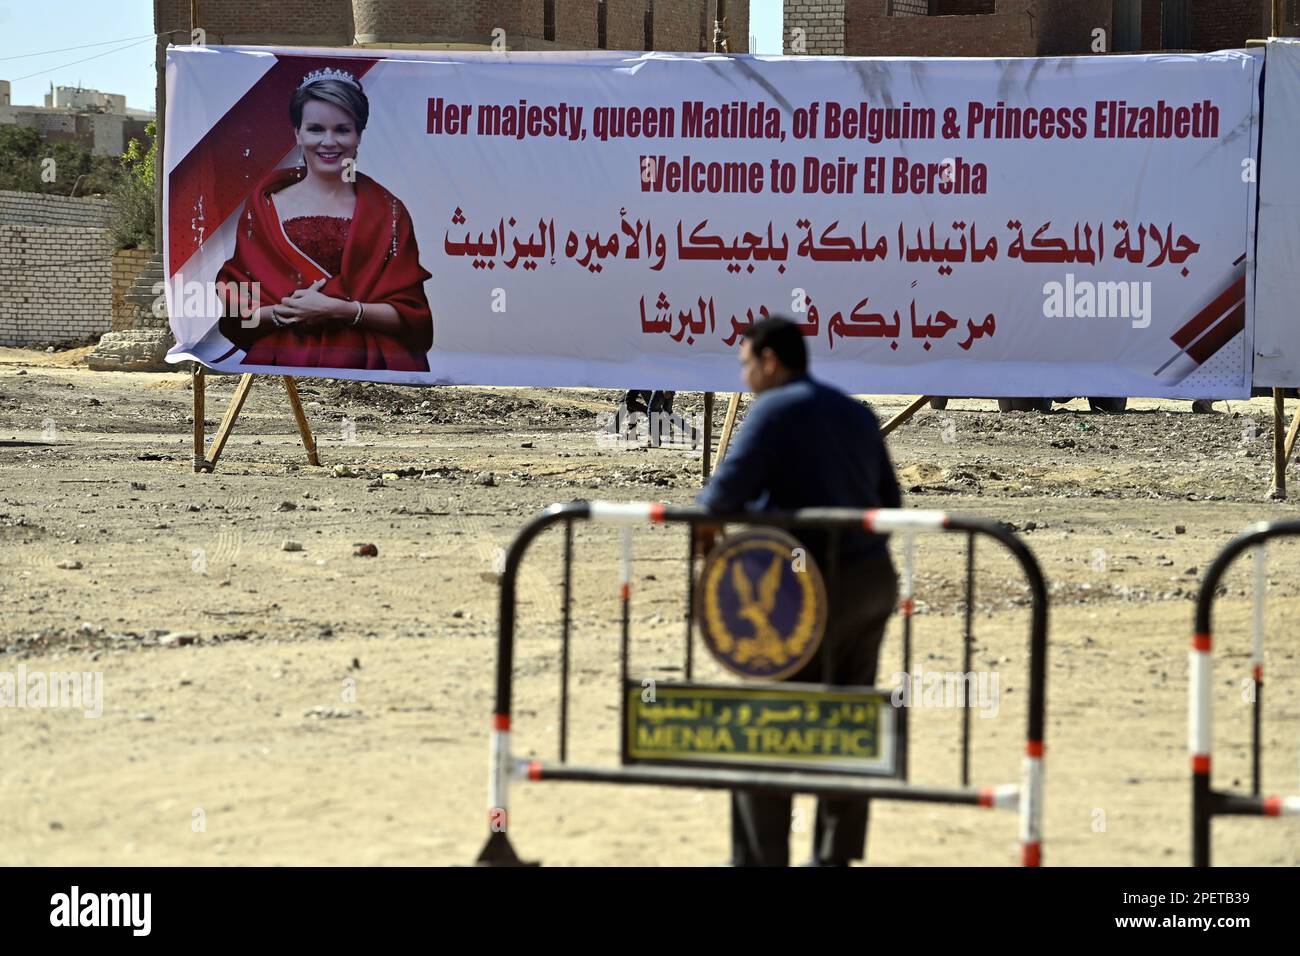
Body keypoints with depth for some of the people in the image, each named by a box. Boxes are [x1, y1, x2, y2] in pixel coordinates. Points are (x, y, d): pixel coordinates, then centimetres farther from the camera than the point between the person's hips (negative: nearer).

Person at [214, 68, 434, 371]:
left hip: (365, 368, 0)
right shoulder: (265, 205, 11)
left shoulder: (388, 211, 10)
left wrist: (342, 311, -11)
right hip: (280, 365, 0)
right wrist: (280, 313, -12)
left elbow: (412, 314, 4)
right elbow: (234, 308, 8)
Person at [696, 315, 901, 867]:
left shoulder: (776, 409, -7)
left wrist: (706, 516, 3)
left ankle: (760, 858, 0)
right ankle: (834, 856, 13)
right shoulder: (855, 413, 16)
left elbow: (730, 489, -16)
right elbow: (889, 502, 18)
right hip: (874, 579, 8)